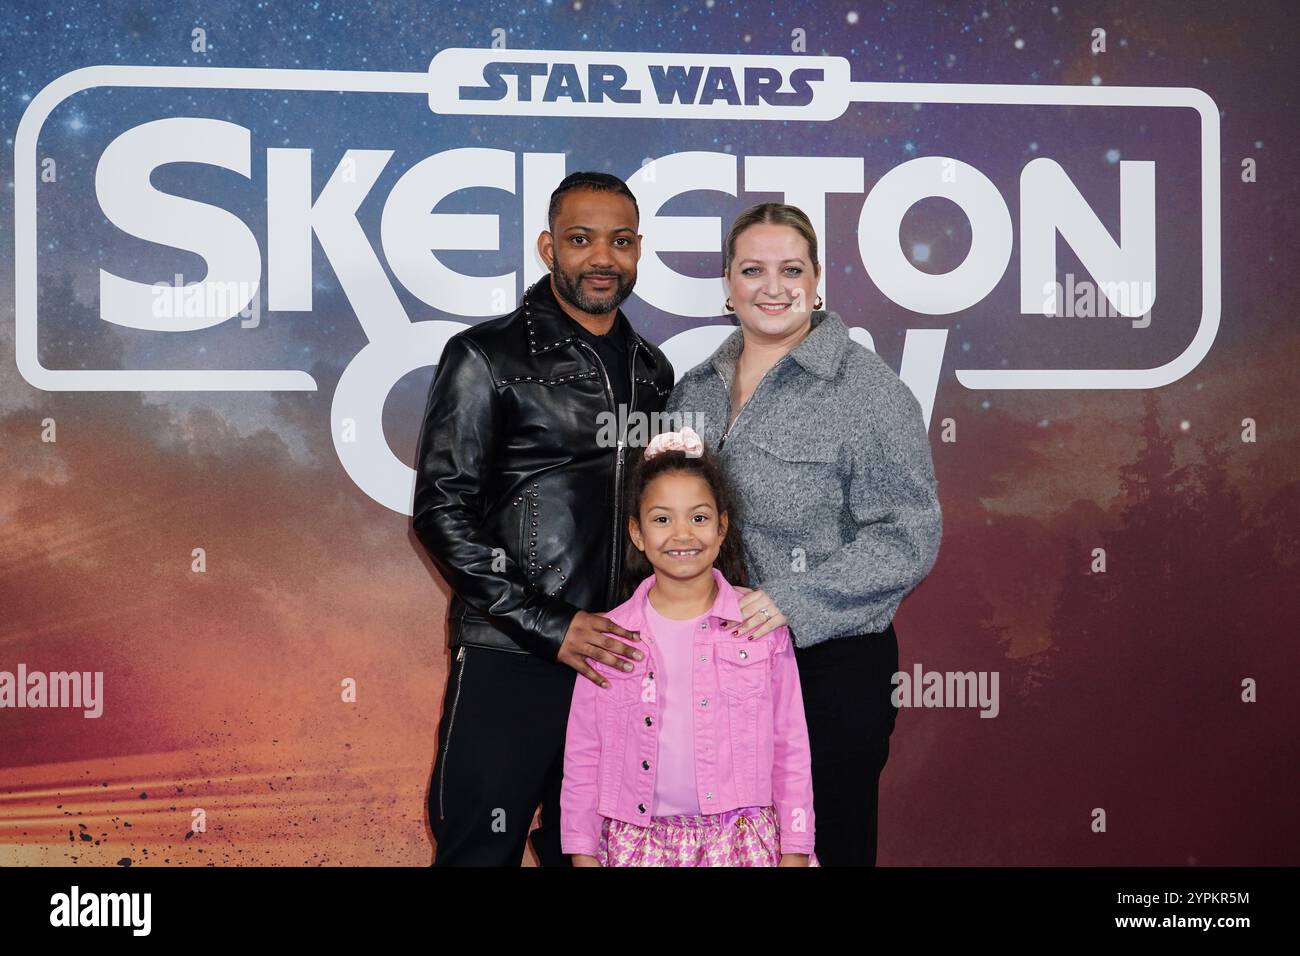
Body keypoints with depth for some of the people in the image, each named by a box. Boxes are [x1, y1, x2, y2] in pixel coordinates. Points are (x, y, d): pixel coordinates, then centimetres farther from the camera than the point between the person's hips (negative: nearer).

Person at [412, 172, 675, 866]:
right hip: (512, 667, -5)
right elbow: (442, 511, -10)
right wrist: (551, 626, -15)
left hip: (618, 658, 5)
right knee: (482, 850, 1)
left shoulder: (651, 370, 13)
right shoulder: (488, 356, -5)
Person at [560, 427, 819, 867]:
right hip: (639, 841, 0)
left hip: (740, 839, 0)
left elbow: (790, 747, 3)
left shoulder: (762, 626, 1)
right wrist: (583, 852, 3)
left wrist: (795, 850, 0)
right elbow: (583, 756, 6)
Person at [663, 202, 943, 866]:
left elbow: (907, 535, -13)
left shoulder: (867, 389, -7)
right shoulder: (697, 388, 11)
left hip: (830, 663, -5)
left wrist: (795, 600, -21)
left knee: (828, 842, 3)